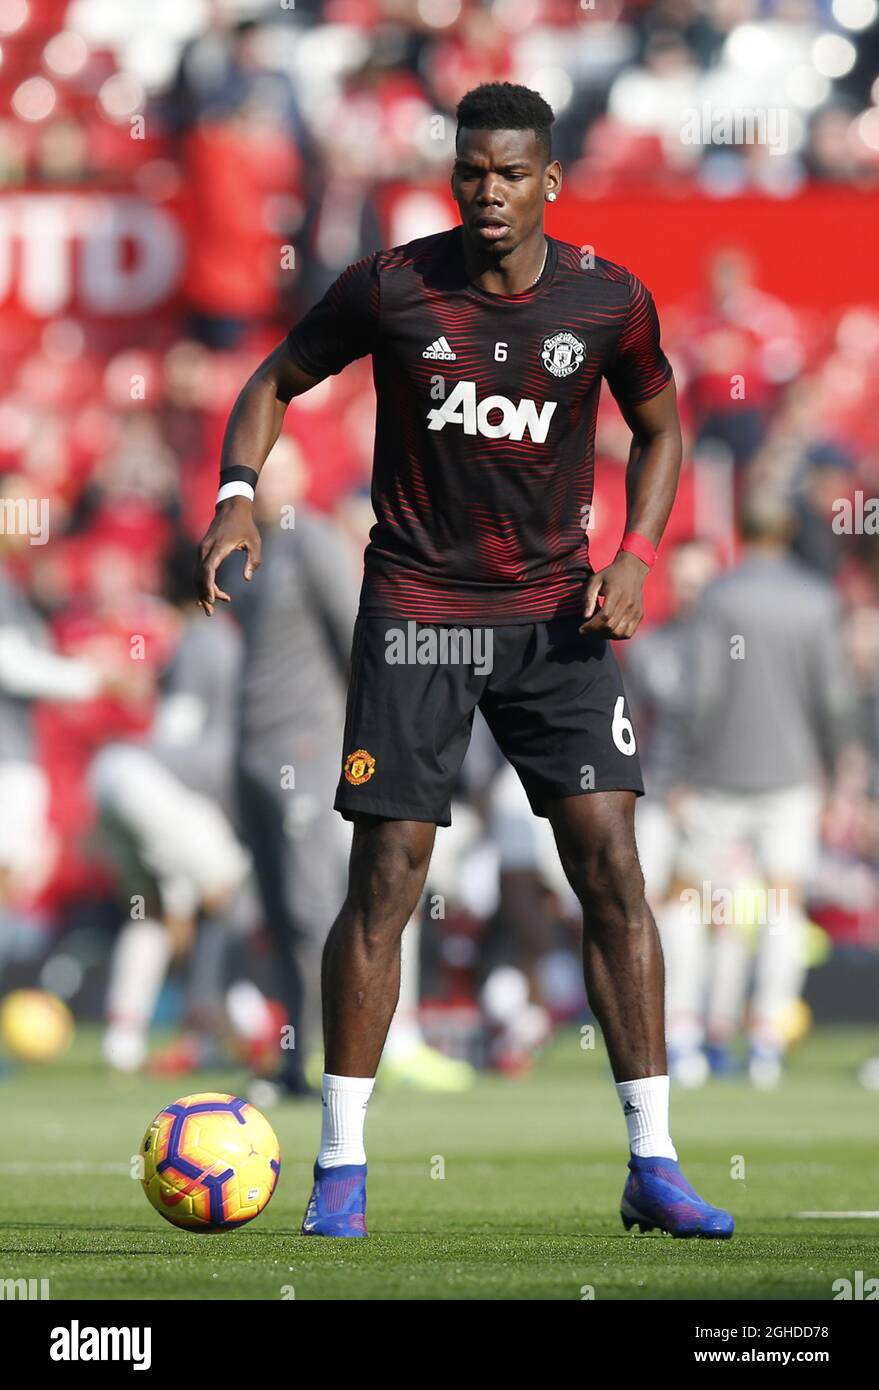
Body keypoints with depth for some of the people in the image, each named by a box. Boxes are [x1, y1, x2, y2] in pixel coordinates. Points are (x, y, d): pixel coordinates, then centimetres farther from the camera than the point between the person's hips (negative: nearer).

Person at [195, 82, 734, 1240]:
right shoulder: (393, 288, -7)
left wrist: (636, 555, -3)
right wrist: (238, 496, -11)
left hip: (555, 611, 1)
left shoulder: (610, 302, -3)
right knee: (385, 879, -5)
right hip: (416, 609, -1)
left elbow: (659, 429, 13)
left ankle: (652, 1165, -2)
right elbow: (275, 382, 6)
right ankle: (341, 1165, 5)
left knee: (611, 866, -7)